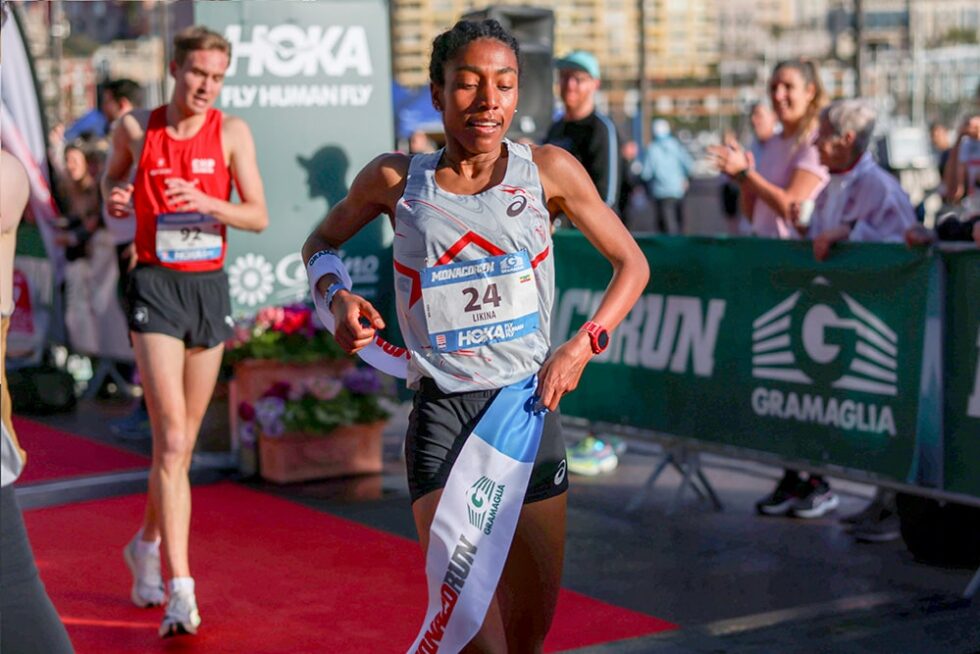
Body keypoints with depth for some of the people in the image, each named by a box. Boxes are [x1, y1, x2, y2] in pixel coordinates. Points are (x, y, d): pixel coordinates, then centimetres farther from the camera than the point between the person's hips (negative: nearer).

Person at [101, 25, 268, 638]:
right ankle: (181, 592, -16)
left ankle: (146, 545, 39)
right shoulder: (135, 127, 0)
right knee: (170, 440, -14)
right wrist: (115, 197, -1)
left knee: (184, 439, 13)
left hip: (211, 288, 2)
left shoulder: (232, 132, 0)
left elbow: (259, 216, -5)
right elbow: (115, 172, 22)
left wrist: (205, 202, -22)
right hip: (156, 288, -2)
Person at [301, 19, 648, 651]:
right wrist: (337, 297, -3)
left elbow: (632, 263, 8)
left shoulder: (549, 169, -1)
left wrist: (581, 346, -4)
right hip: (442, 414, -2)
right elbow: (322, 242, 17)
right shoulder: (396, 178, -1)